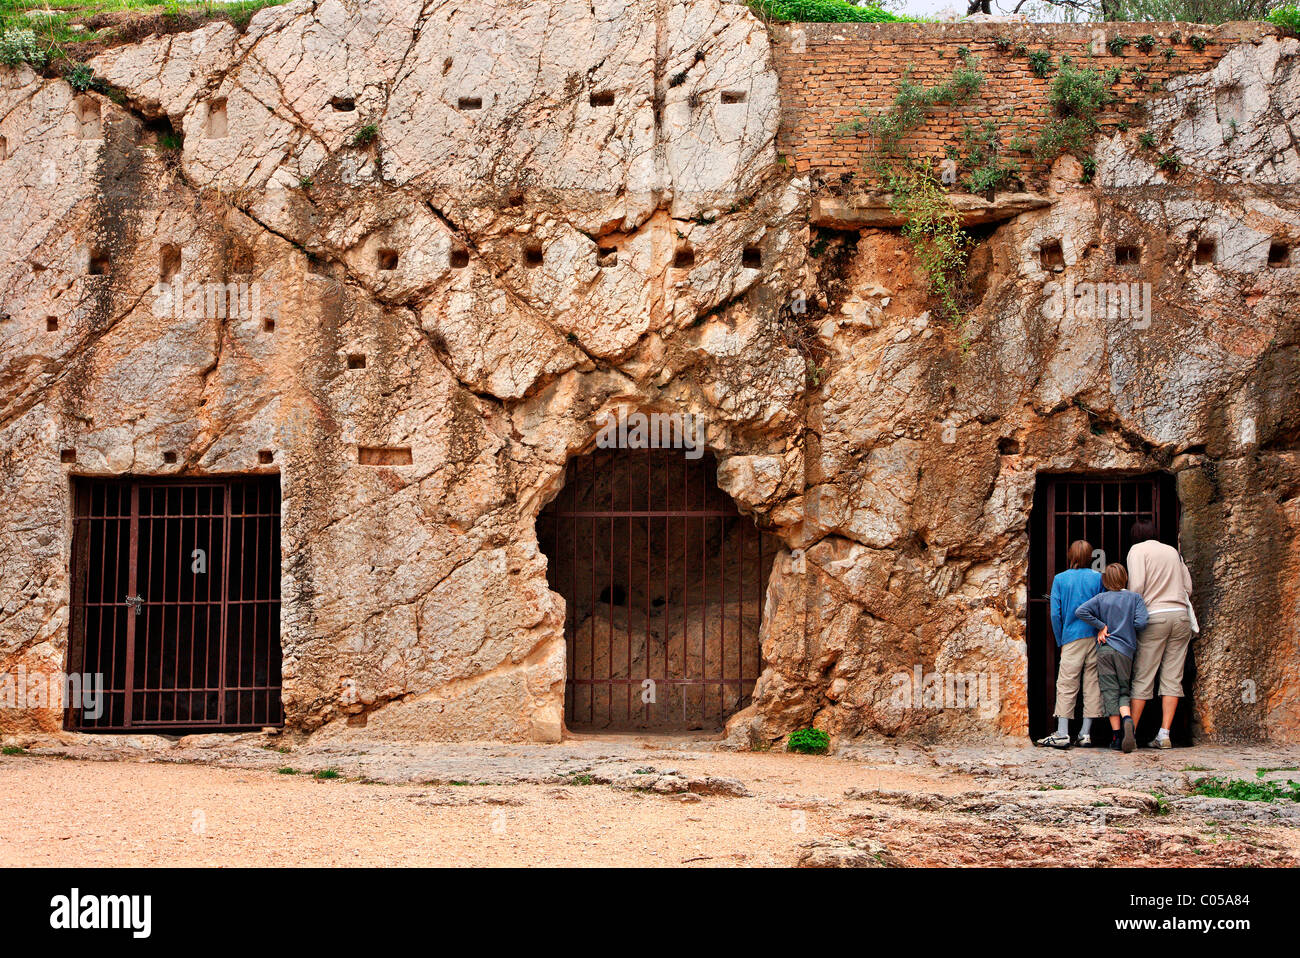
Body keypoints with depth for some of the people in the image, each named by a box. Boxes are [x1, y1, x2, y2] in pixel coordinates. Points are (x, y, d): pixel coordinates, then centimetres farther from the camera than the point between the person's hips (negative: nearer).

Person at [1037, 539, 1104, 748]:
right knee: (1092, 684, 6)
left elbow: (1055, 614, 0)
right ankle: (1086, 733, 6)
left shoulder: (1060, 579, 2)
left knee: (1066, 685, 0)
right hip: (1096, 637, 1)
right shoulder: (1098, 578, 3)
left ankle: (1062, 734, -6)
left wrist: (1060, 642, 7)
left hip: (1073, 637, -1)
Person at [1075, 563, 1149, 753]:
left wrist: (1101, 626, -2)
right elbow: (1141, 622, -10)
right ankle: (1127, 718, -22)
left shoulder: (1101, 598, 3)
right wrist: (1126, 627, 10)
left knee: (1110, 691, 2)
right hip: (1125, 650, 0)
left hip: (1104, 650, 0)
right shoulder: (1135, 598, 1)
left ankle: (1116, 735, -3)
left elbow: (1081, 611, -9)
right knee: (1124, 690, 9)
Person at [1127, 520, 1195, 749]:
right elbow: (1188, 588, 15)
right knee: (1172, 678, 3)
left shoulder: (1137, 550, 3)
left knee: (1143, 679, -1)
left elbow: (1136, 586, -10)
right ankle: (1164, 734, -3)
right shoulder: (1173, 551, 18)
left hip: (1155, 616, -4)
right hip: (1181, 615, 4)